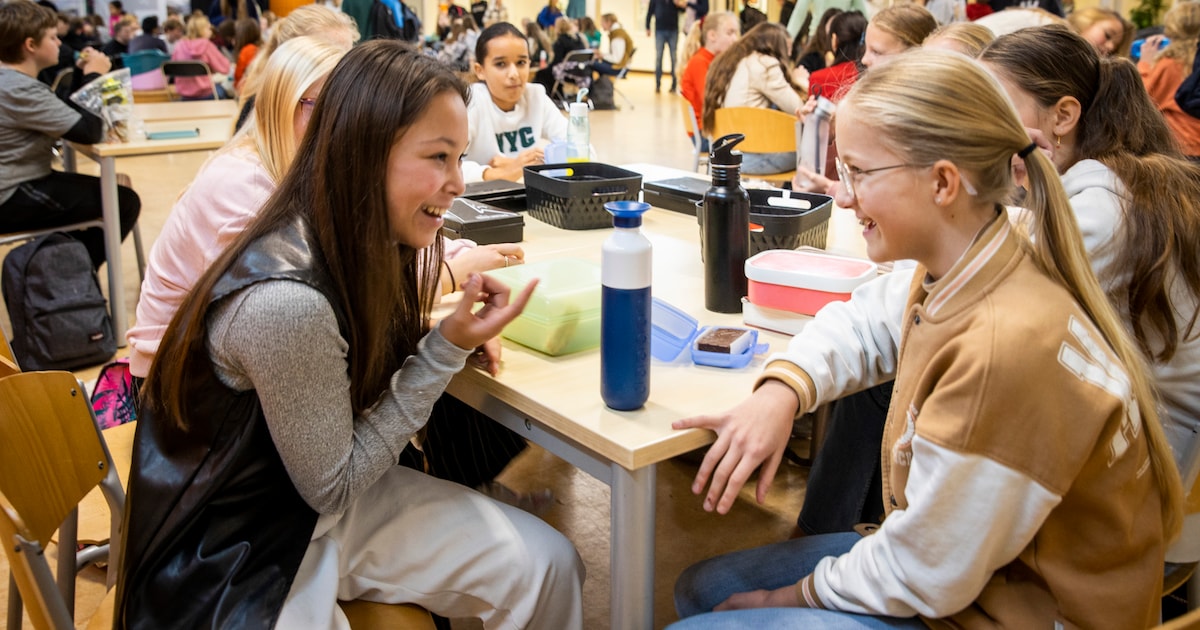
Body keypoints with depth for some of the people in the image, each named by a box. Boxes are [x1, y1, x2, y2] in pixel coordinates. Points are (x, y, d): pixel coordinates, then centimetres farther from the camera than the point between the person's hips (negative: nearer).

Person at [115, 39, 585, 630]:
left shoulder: (358, 246, -6)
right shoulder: (286, 303, -30)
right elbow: (332, 486, -18)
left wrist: (454, 340, -11)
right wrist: (446, 350, -20)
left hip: (321, 498, 7)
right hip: (230, 563, -7)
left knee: (547, 564, -4)